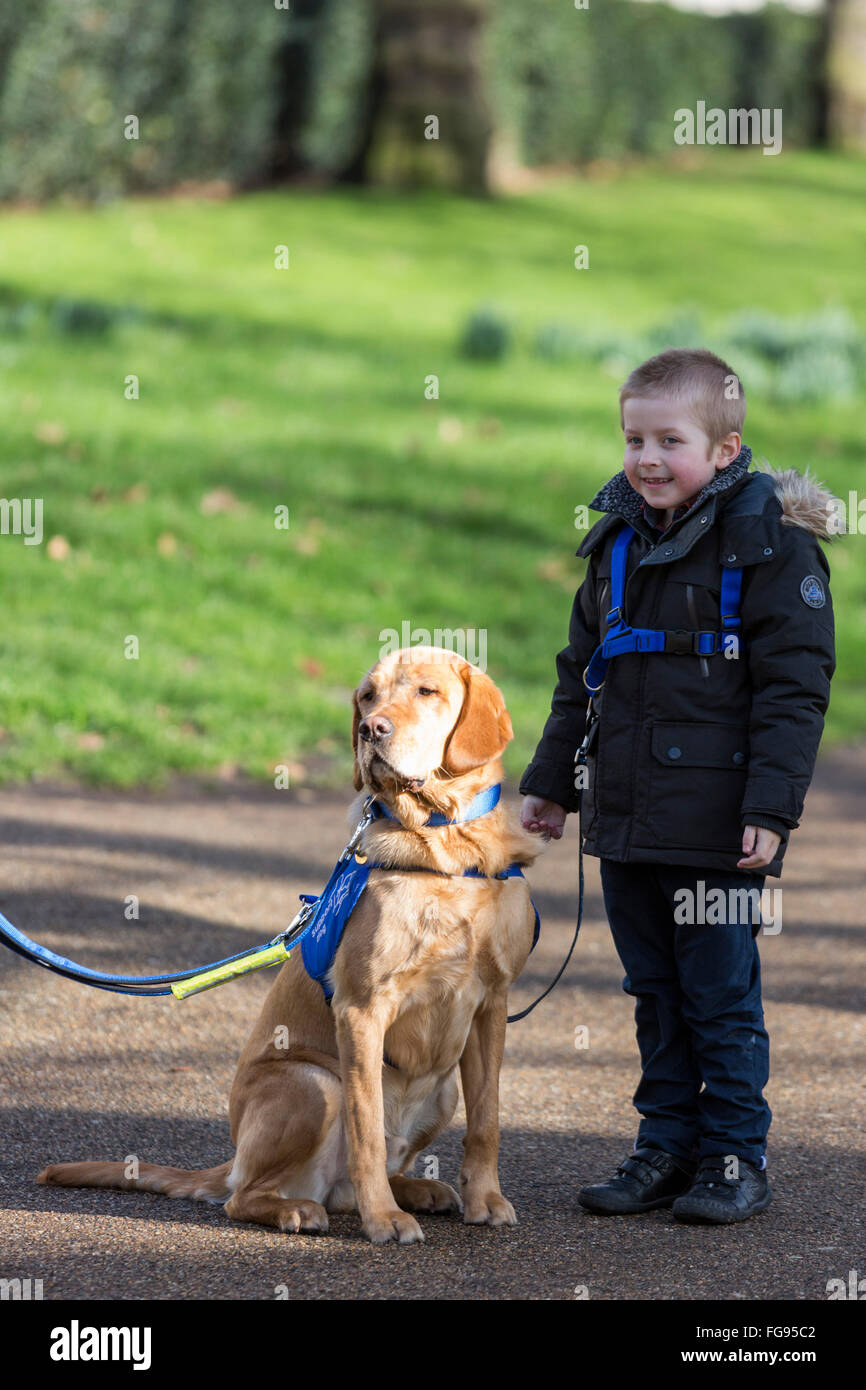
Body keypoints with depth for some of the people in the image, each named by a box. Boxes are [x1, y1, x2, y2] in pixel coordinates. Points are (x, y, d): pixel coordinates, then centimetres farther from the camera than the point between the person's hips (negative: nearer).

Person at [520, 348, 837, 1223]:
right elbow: (579, 674, 22)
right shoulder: (617, 543, 11)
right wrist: (550, 781, 22)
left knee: (722, 1000, 1)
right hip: (625, 822, 6)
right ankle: (667, 1147, 22)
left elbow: (794, 687, -11)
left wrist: (771, 807, -16)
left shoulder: (771, 541, -9)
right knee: (655, 995, 14)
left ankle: (737, 1159, 11)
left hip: (717, 828, -6)